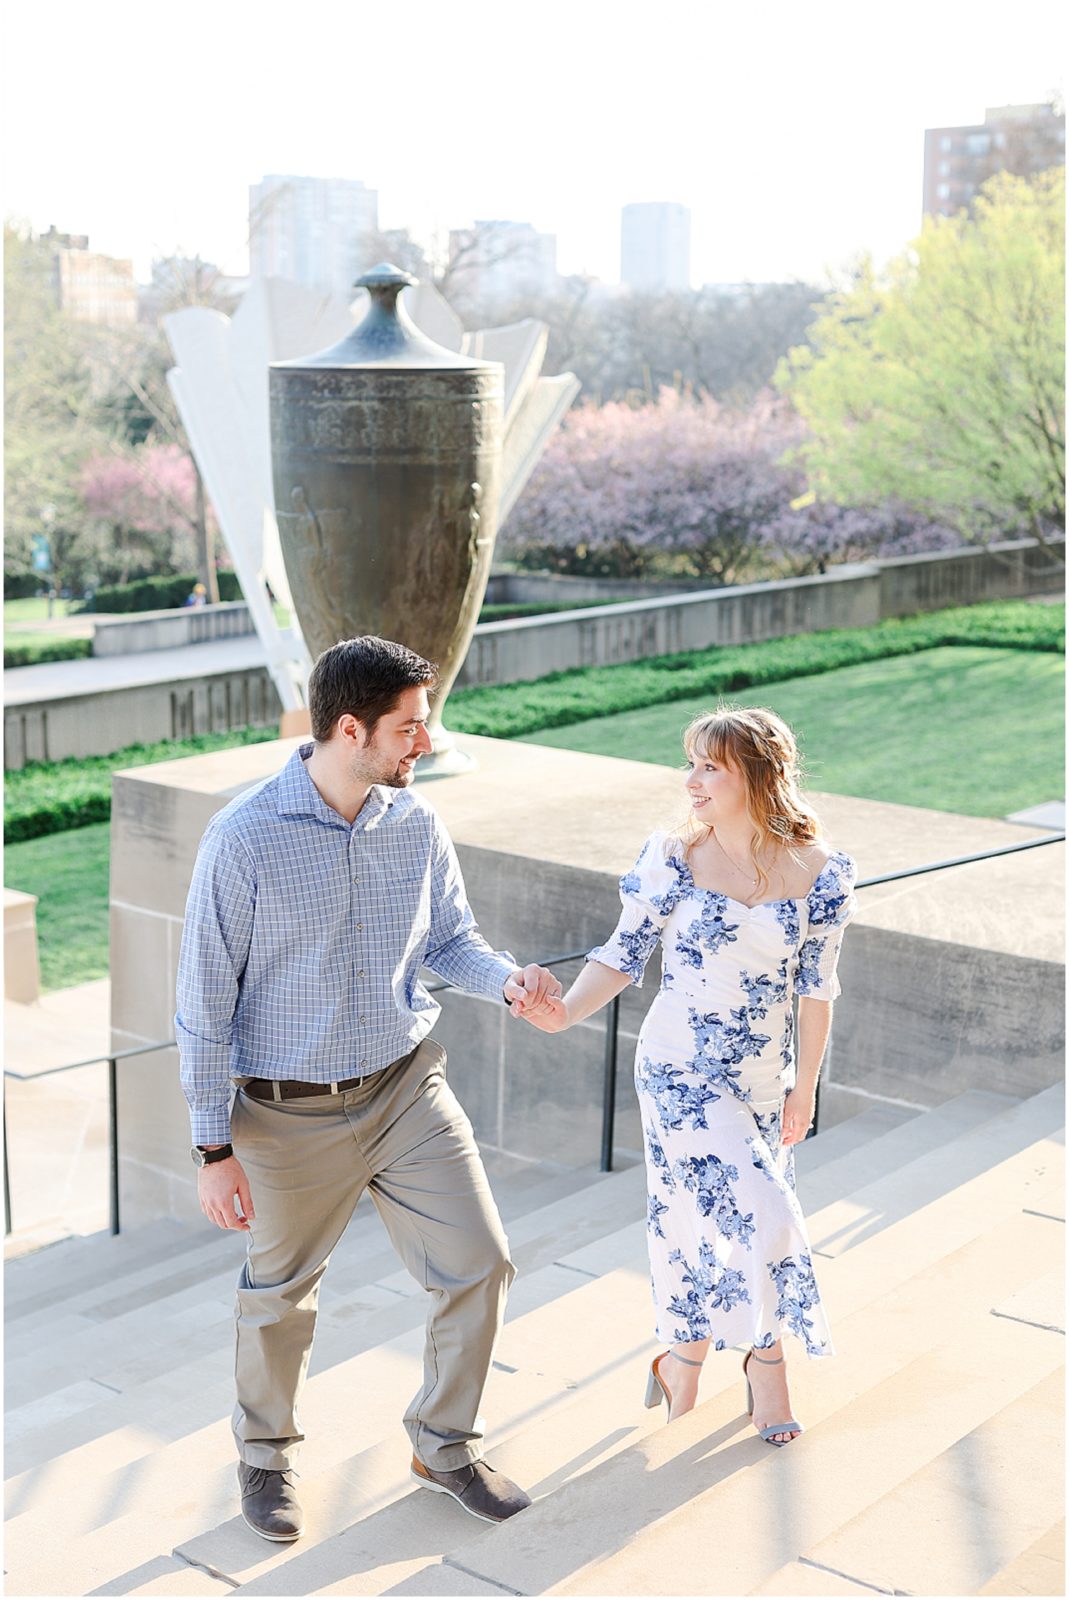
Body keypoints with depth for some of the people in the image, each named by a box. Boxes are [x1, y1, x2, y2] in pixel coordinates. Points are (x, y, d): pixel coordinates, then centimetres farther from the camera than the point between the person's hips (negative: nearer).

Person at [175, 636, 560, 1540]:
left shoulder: (415, 822, -4)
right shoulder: (245, 839, -19)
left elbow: (452, 939, 9)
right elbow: (205, 1002, -13)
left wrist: (508, 978, -15)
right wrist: (214, 1148, -12)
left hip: (408, 1085, 4)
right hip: (290, 1116, -4)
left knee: (480, 1264, 5)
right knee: (280, 1297, 15)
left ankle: (446, 1447, 31)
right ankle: (267, 1452, 44)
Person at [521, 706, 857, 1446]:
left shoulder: (817, 872, -7)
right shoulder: (672, 858, -11)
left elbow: (816, 988, 0)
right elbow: (625, 954, -7)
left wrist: (804, 1089, 3)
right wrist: (566, 1011, -24)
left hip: (762, 1079, 3)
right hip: (679, 1071, -2)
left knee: (715, 1218, 12)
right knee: (760, 1216, -10)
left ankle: (685, 1357, 36)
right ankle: (766, 1356, 17)